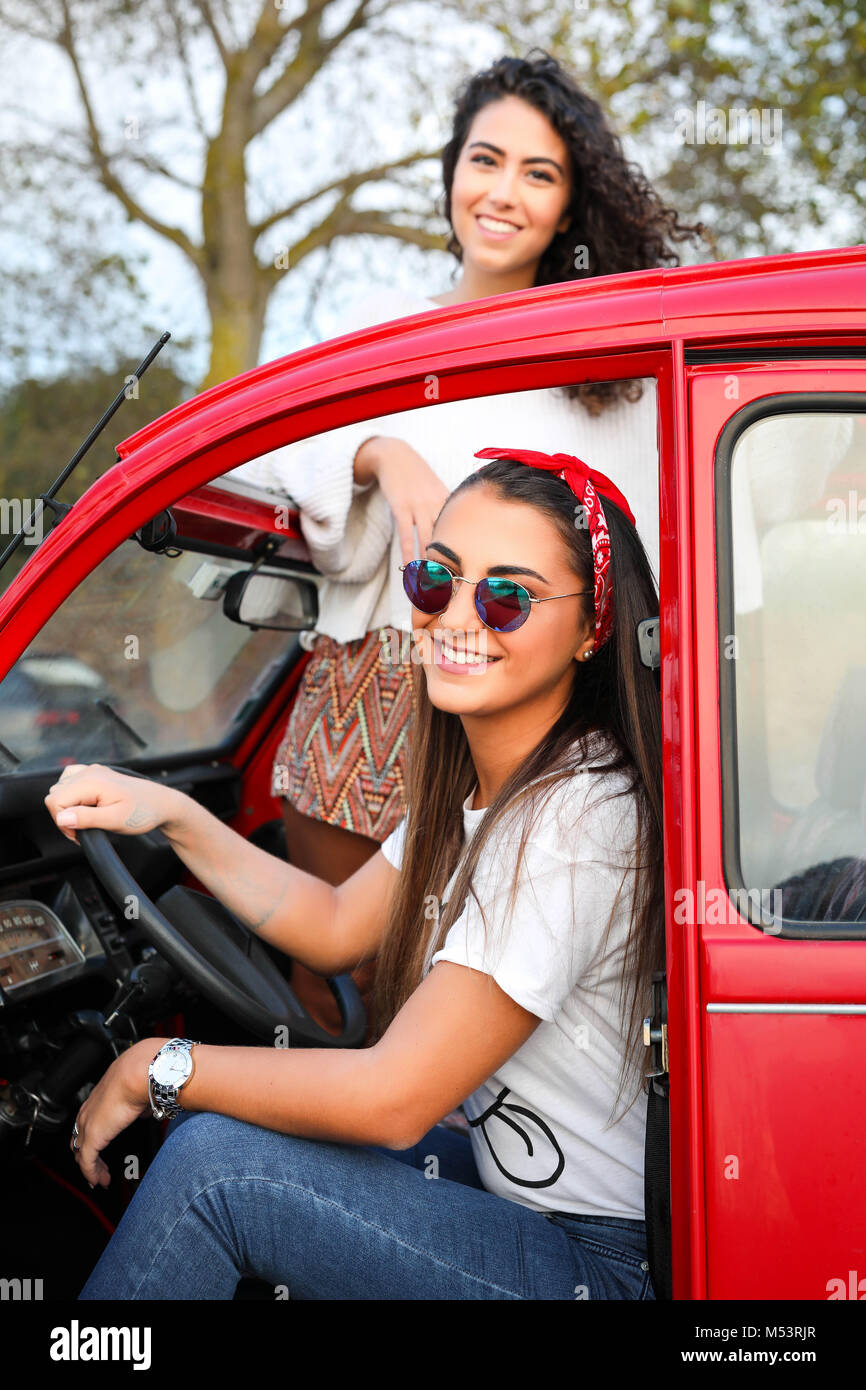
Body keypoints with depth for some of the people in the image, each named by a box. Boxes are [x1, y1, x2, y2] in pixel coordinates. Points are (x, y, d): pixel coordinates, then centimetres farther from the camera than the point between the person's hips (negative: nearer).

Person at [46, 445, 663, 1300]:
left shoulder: (578, 820, -27)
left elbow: (393, 1101, -26)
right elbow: (336, 928, 12)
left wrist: (158, 1065, -14)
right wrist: (172, 815, 2)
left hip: (596, 1263, -9)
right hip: (506, 1182, 9)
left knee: (214, 1159, -17)